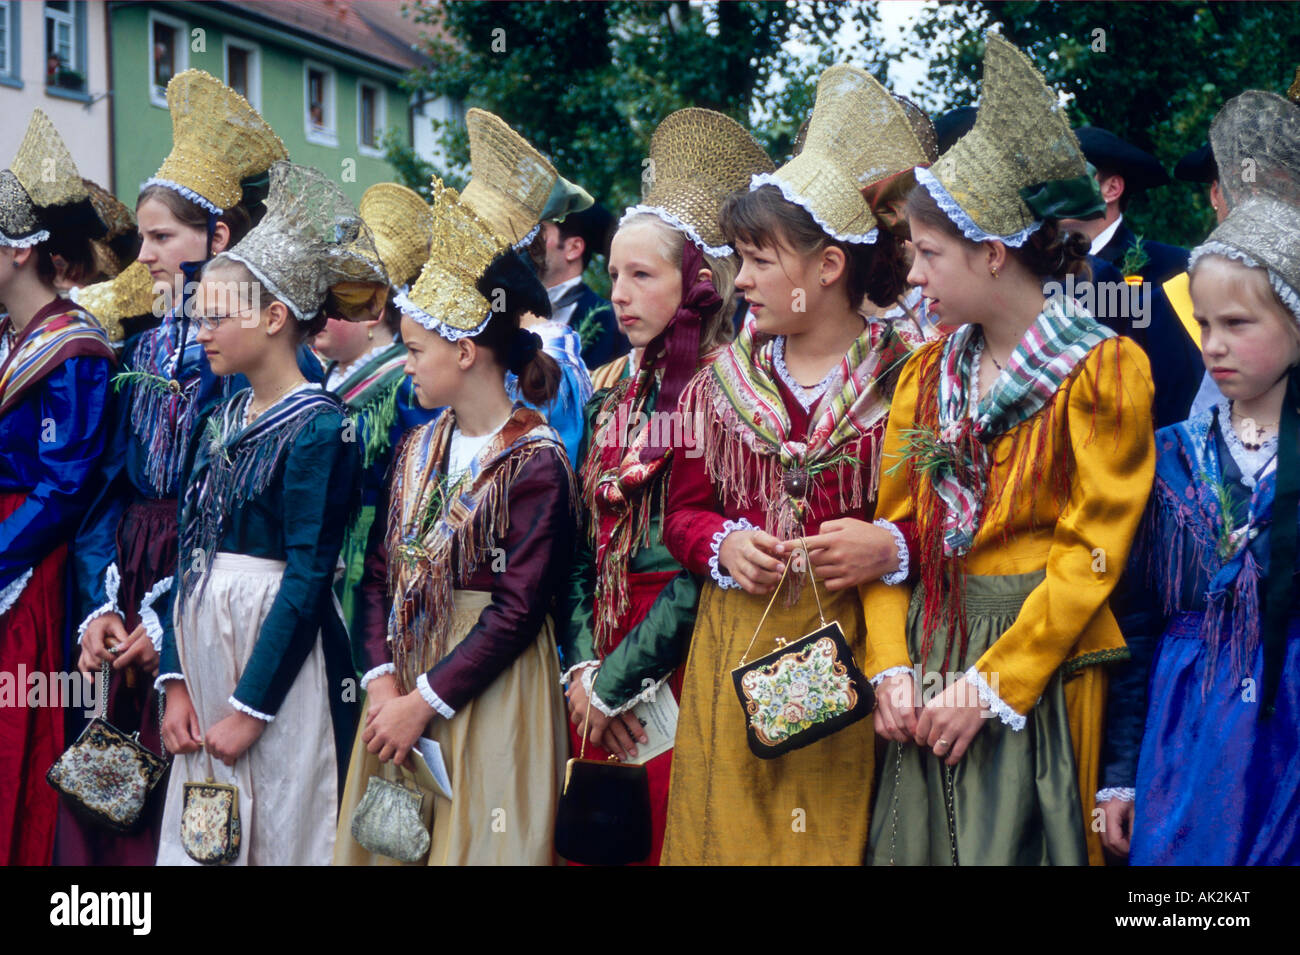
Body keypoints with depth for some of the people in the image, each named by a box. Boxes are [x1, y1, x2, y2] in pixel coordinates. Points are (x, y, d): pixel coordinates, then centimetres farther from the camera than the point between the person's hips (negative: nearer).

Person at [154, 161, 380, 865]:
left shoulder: (318, 426, -12)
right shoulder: (221, 420, 10)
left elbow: (308, 578, -15)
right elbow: (190, 554, 9)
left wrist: (251, 707, -15)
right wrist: (175, 682, 2)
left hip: (278, 656, -7)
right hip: (201, 642, 7)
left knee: (278, 834, 1)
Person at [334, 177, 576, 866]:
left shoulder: (535, 461, -12)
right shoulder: (418, 448, 9)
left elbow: (518, 610, -16)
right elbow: (381, 572, 7)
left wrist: (424, 702, -16)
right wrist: (382, 679, -7)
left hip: (491, 694, -6)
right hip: (404, 675, 6)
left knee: (474, 843, -1)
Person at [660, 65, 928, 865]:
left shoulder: (906, 378, -4)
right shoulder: (720, 381, 9)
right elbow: (684, 512, 13)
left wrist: (892, 546, -19)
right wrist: (723, 545, -7)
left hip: (852, 646, -3)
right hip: (735, 643, 3)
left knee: (841, 830, 1)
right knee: (730, 827, 7)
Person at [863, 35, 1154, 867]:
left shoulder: (1103, 369, -6)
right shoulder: (927, 374, 11)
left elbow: (1091, 554, -11)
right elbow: (896, 530, 7)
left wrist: (992, 684, -15)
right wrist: (891, 667, -6)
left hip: (1039, 671, -5)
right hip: (929, 656, 5)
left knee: (1014, 843, -2)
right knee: (918, 842, 8)